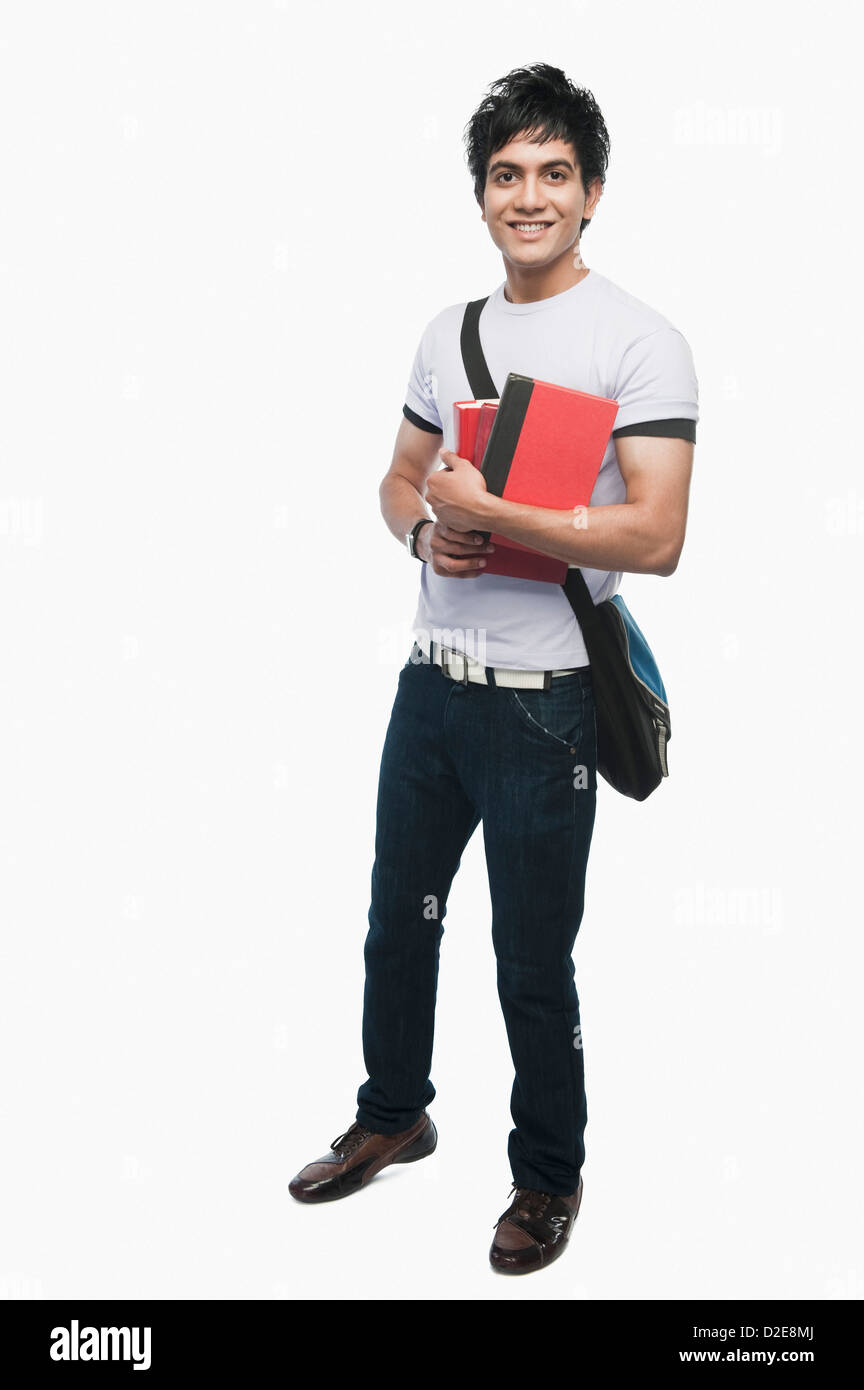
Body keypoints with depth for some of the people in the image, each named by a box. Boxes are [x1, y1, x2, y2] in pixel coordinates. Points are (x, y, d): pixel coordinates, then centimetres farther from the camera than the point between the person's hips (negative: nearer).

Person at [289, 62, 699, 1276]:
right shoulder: (449, 334, 10)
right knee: (398, 923, 19)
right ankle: (393, 1116, 43)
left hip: (541, 703, -6)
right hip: (431, 678, 7)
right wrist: (425, 529, -4)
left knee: (534, 965, 6)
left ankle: (549, 1176, 29)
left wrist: (488, 515, -20)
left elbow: (655, 538, -20)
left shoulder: (641, 343, -11)